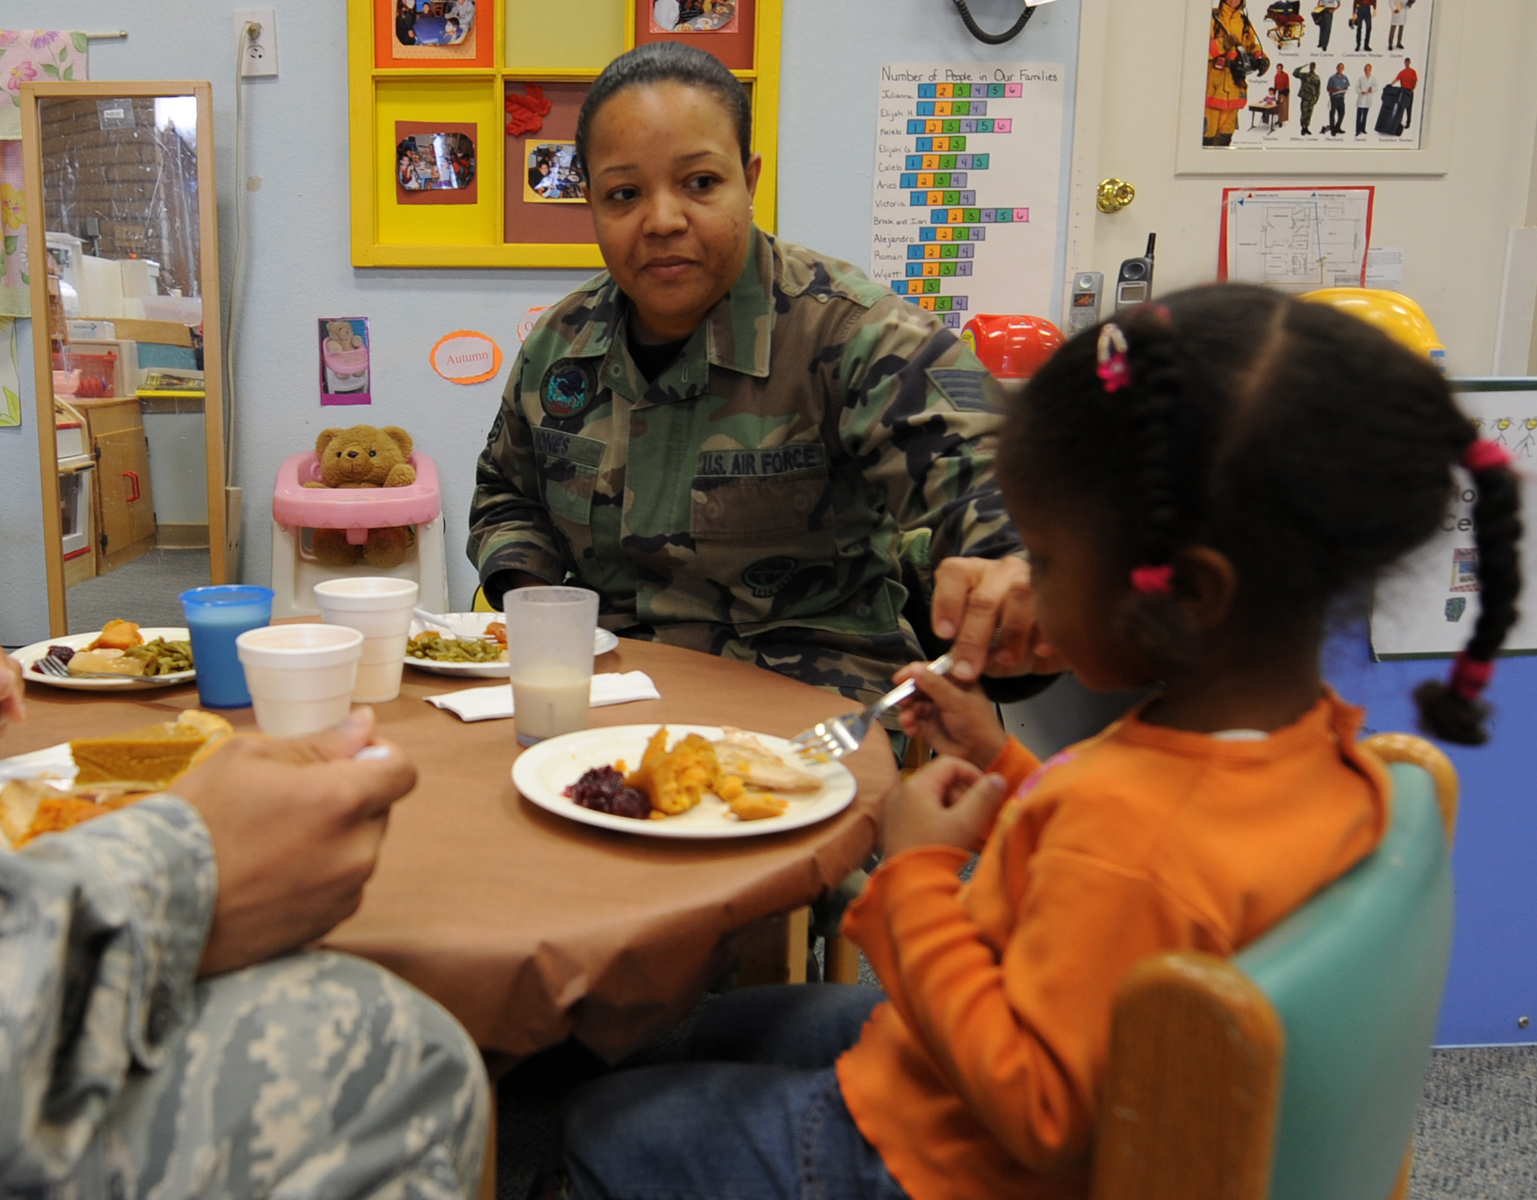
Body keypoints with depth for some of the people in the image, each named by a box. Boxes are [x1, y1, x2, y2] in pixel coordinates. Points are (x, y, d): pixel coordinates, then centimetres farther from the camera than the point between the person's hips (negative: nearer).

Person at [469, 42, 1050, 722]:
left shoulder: (848, 332, -12)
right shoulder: (560, 341, 7)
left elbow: (963, 463, -28)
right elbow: (507, 492, 24)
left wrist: (1010, 571, -52)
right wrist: (527, 595, 3)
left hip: (809, 689, -4)